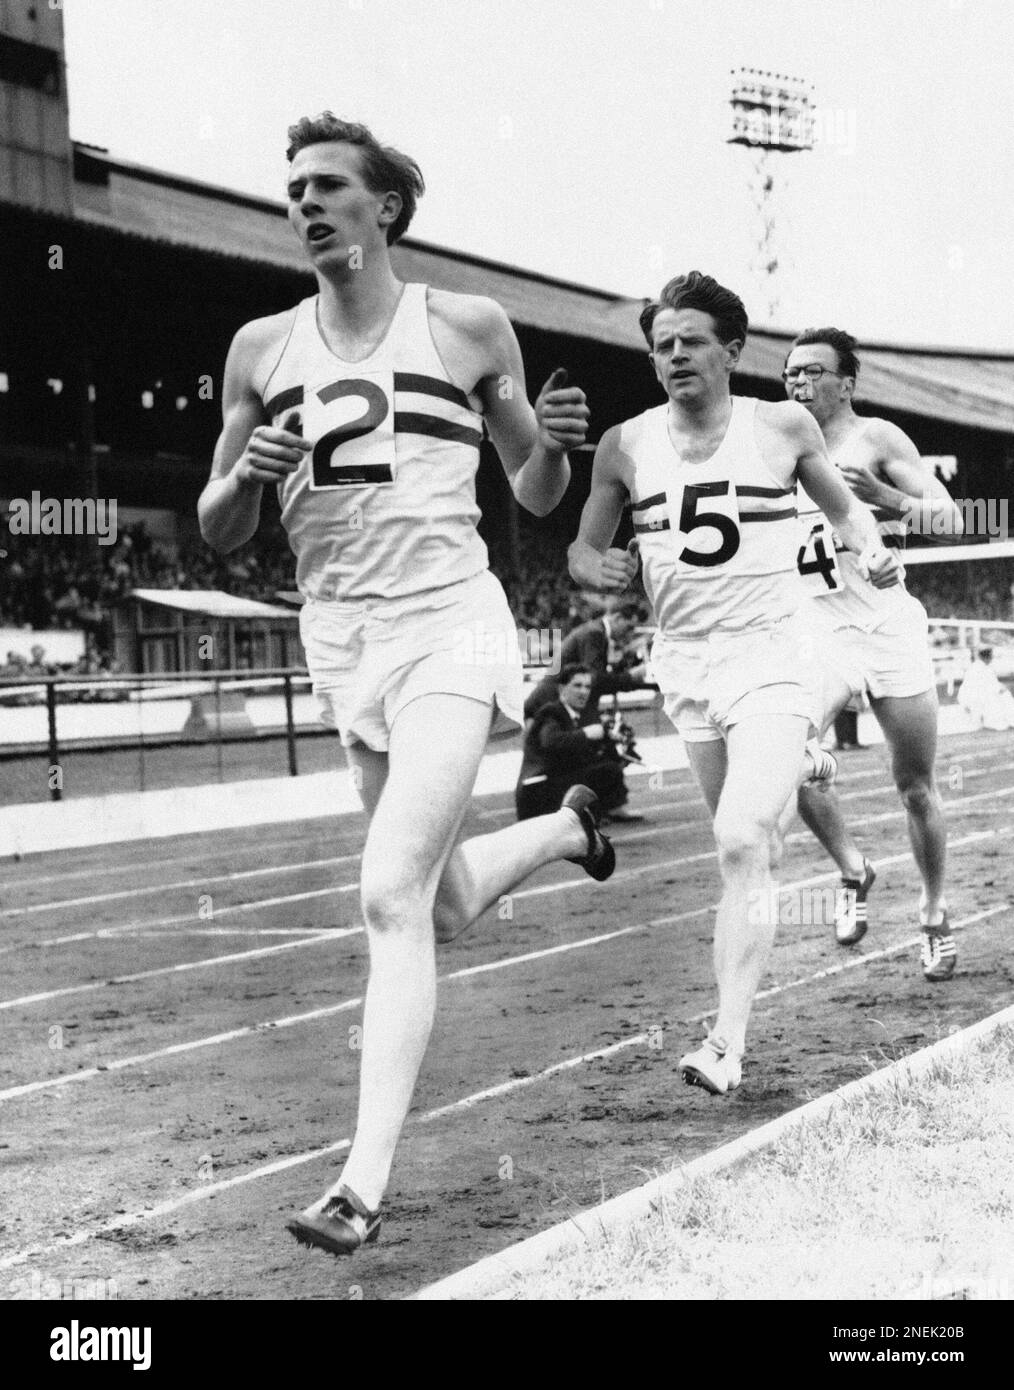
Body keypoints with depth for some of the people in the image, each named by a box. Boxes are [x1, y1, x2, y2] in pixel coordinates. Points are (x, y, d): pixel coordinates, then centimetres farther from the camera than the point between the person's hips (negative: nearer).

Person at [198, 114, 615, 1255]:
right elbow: (217, 533, 10)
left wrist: (548, 446, -12)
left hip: (449, 621, -4)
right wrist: (247, 474, -12)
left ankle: (364, 1185, -18)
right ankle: (567, 827, 50)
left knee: (392, 895, -19)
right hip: (339, 640, 5)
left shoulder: (467, 328, 1)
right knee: (445, 906, 17)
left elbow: (534, 499, 11)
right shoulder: (261, 349, 7)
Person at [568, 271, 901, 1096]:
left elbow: (845, 507, 14)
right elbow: (583, 548, 11)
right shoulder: (626, 447, 2)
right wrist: (600, 568, -12)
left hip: (772, 653, -4)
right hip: (685, 661, 4)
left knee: (742, 843, -18)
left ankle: (729, 1043, -19)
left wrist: (871, 548, -6)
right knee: (743, 845, 14)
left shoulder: (783, 427, -2)